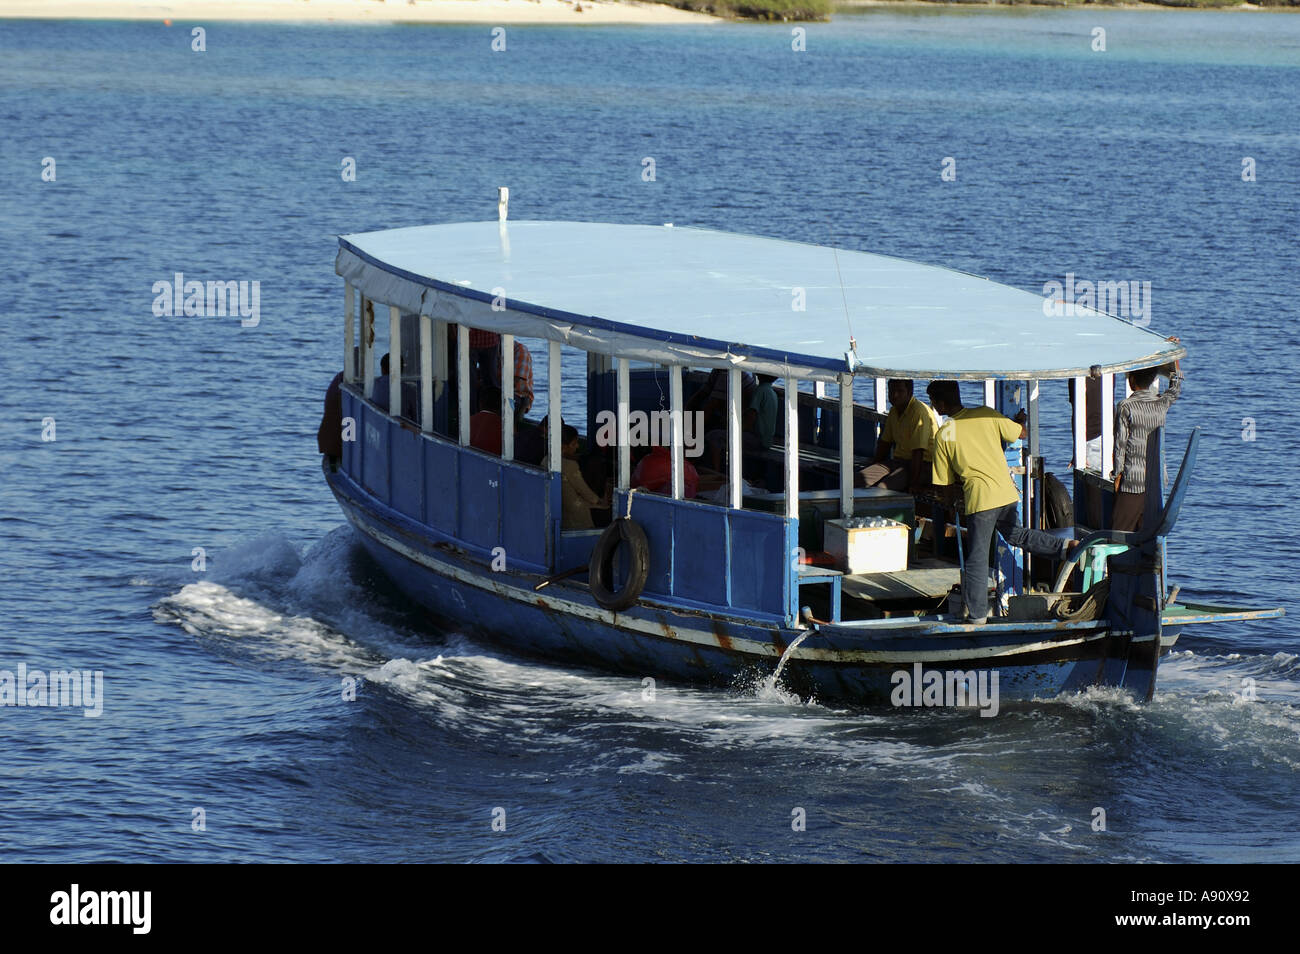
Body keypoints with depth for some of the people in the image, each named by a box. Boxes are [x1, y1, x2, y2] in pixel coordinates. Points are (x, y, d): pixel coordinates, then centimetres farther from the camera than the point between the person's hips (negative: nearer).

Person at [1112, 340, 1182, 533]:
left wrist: (1118, 474, -2)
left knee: (1119, 531, -1)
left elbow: (1121, 443, -9)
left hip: (1133, 480, -5)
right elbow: (1177, 384, 22)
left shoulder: (1126, 407, -10)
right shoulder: (1161, 404, 2)